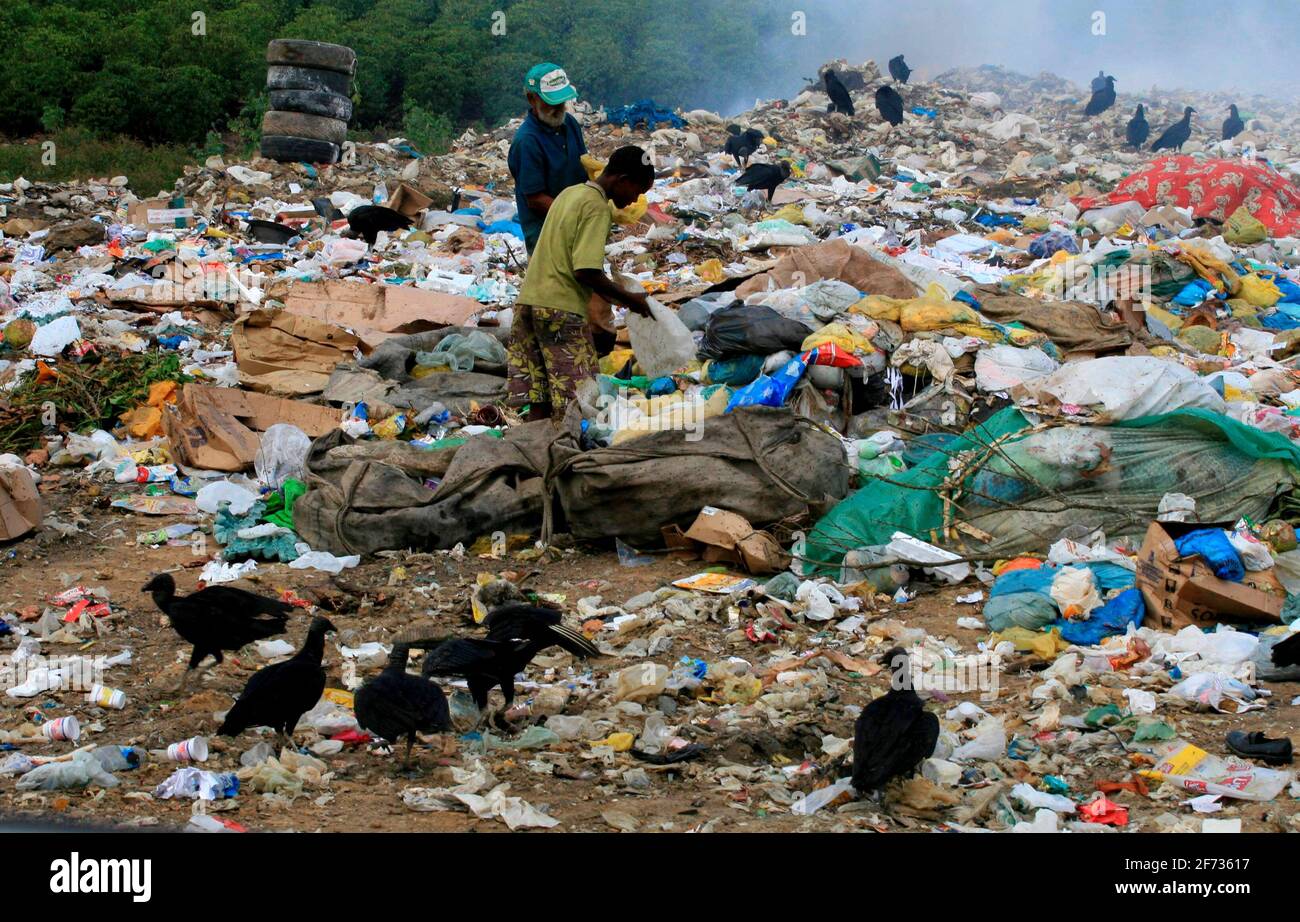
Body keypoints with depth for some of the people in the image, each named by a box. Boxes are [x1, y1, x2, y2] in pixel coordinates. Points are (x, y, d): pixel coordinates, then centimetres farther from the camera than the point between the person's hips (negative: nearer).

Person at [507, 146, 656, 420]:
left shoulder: (570, 194, 17)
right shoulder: (596, 207, -10)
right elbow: (586, 272, -18)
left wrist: (609, 292, 22)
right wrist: (629, 298, -6)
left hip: (527, 302, 9)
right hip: (560, 309, -9)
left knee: (539, 401, 6)